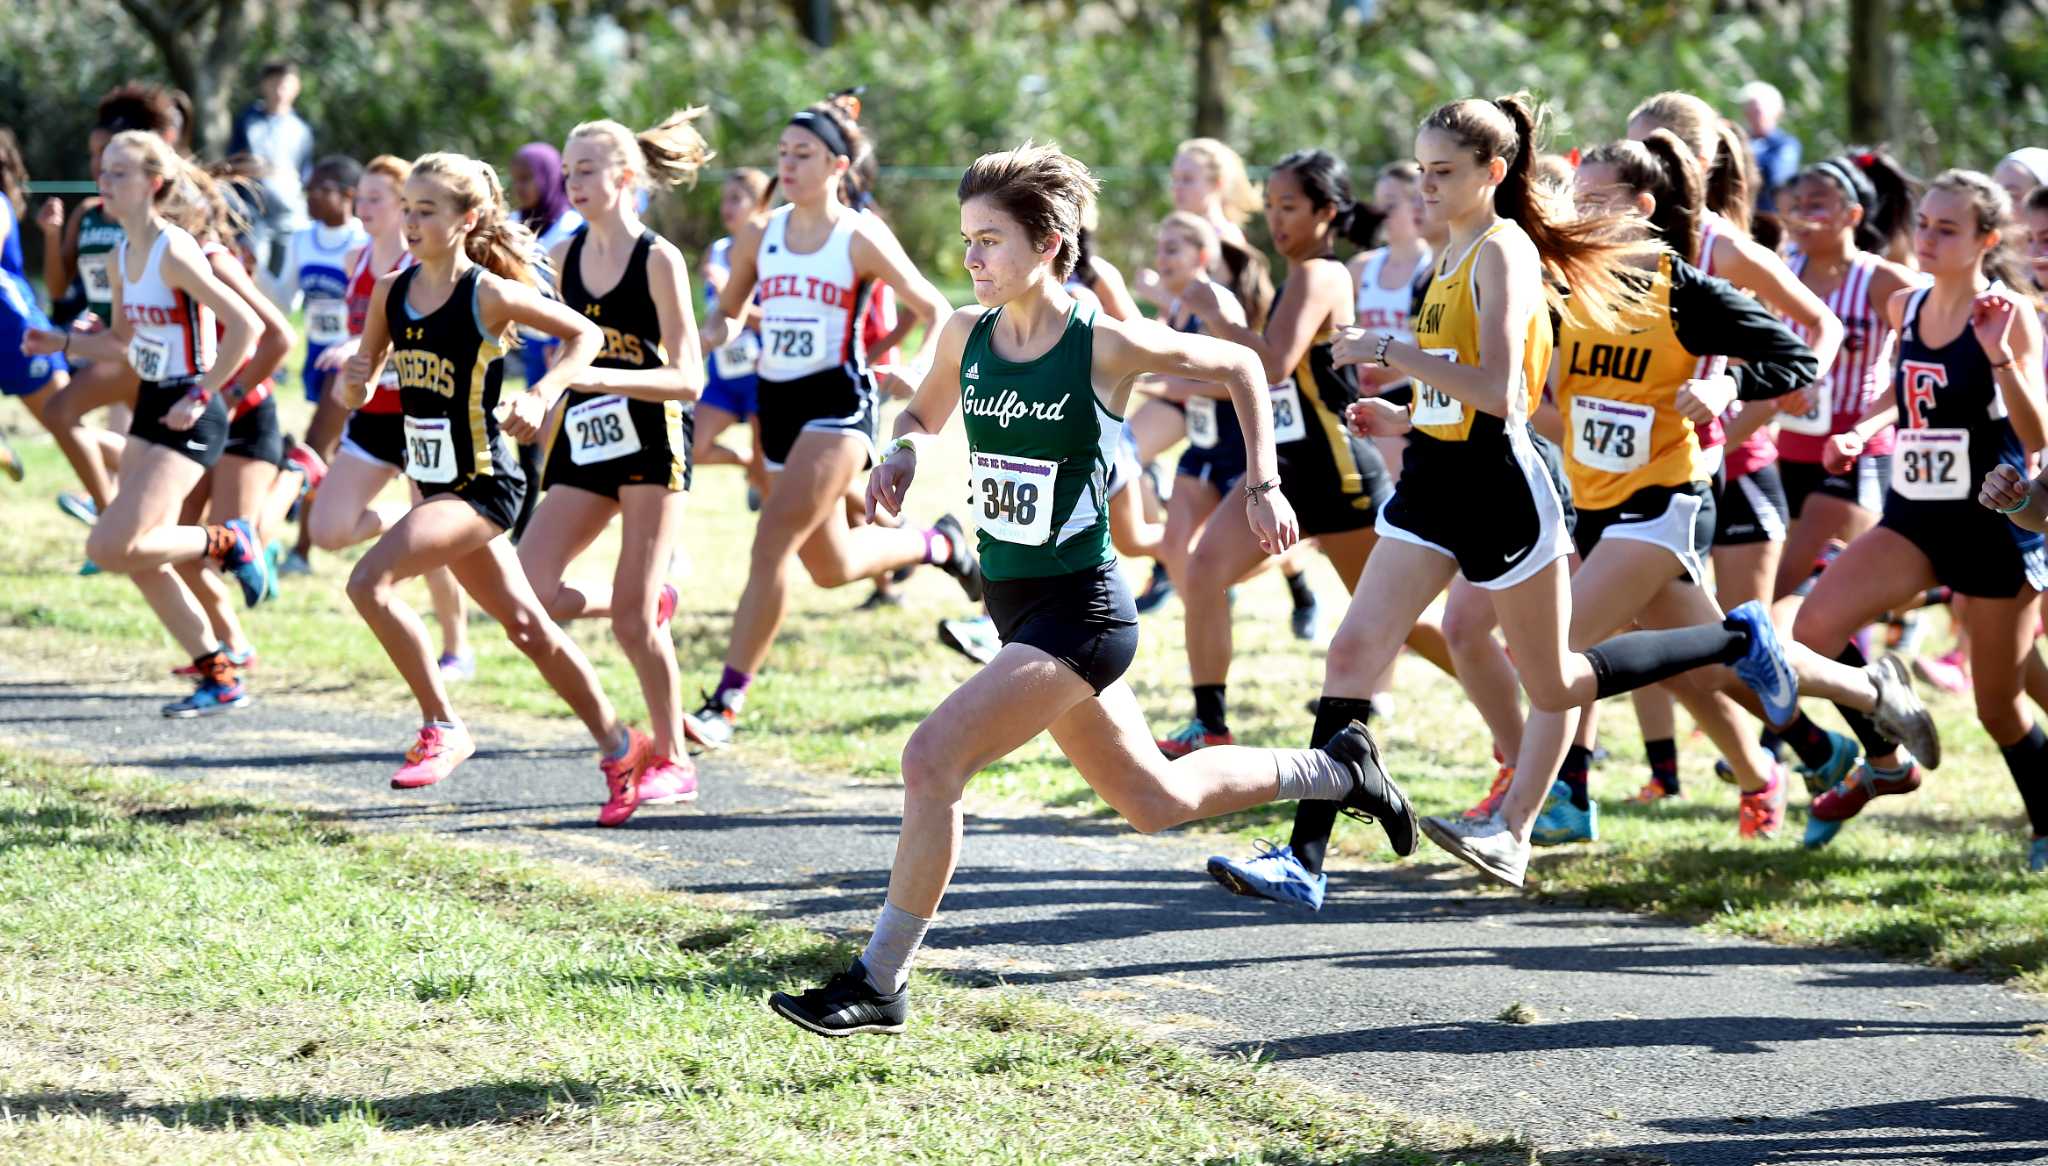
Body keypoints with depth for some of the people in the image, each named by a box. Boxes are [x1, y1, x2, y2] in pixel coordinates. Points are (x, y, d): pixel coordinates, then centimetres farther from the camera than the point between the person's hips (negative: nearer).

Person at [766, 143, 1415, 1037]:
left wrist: (1263, 485, -4)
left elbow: (1239, 368, 0)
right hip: (1016, 605, 8)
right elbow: (926, 412, 21)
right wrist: (903, 451, -2)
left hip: (1080, 610, -8)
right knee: (1155, 803, 20)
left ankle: (880, 982, -10)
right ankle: (1335, 770, 41)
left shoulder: (1105, 345, -15)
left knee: (932, 759, -20)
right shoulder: (965, 335, 1)